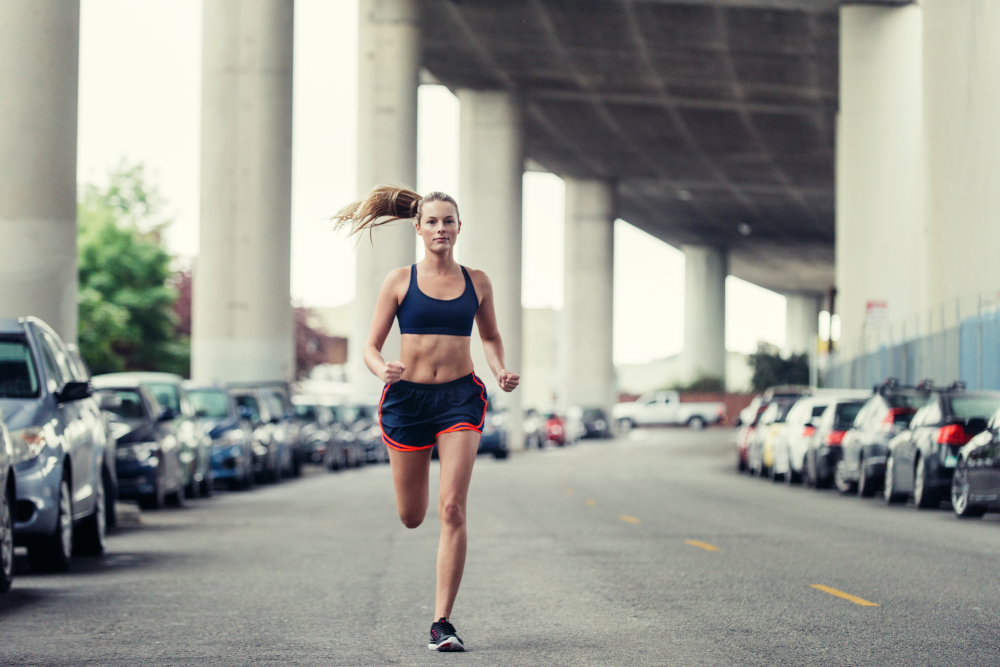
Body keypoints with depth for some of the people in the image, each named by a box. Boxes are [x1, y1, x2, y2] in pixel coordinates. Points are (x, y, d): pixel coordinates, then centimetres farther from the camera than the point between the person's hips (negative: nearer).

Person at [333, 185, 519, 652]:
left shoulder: (476, 282, 6)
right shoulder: (400, 281, 0)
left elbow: (490, 336, 22)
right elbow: (371, 347, 1)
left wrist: (500, 371, 3)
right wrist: (382, 369, -21)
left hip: (460, 397, 0)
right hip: (407, 397, 0)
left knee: (452, 510, -13)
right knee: (411, 517, 11)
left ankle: (442, 622, -8)